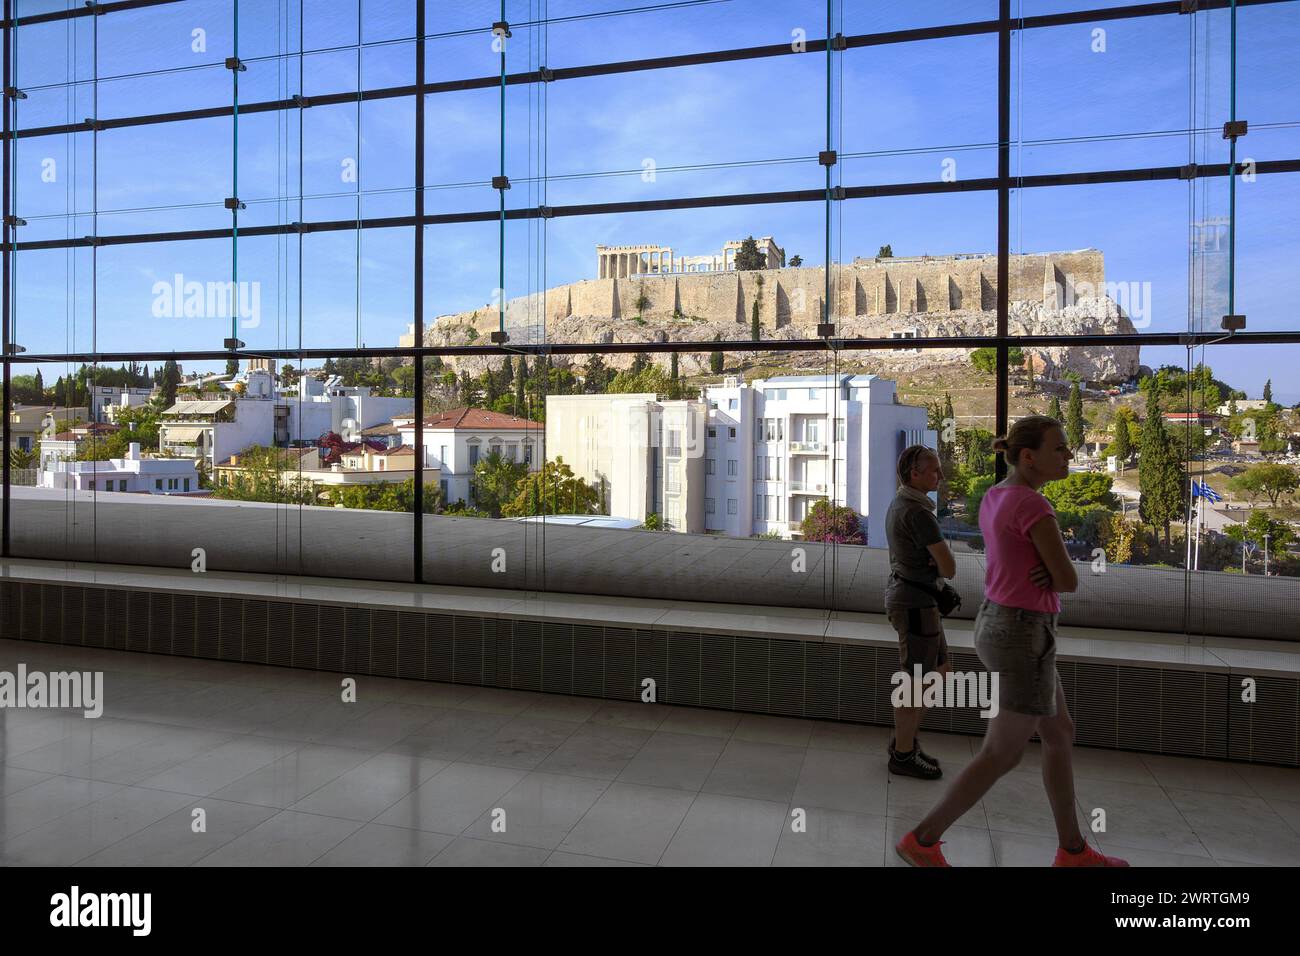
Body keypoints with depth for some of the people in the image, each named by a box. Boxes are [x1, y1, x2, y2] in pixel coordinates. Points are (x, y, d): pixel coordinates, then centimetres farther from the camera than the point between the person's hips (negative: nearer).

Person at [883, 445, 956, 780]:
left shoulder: (899, 505, 11)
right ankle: (903, 755, 17)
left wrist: (939, 559, -10)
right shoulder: (918, 513, -21)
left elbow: (939, 556, 13)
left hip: (904, 595, 10)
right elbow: (950, 568, -18)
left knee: (938, 672, 19)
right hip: (915, 604, -10)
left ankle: (904, 739, 29)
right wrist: (943, 561, 4)